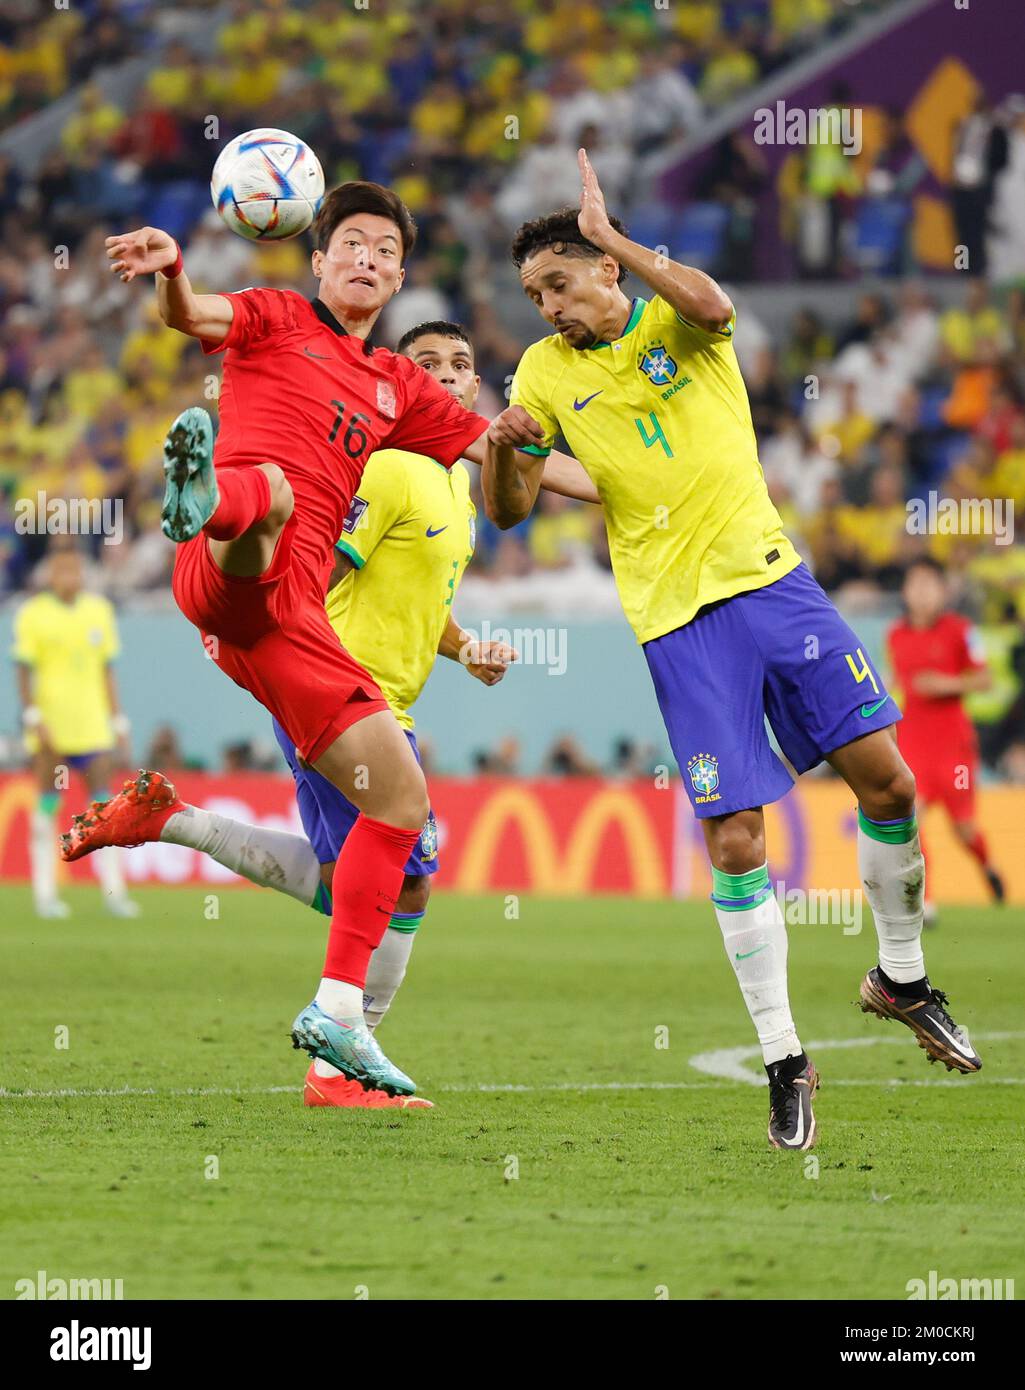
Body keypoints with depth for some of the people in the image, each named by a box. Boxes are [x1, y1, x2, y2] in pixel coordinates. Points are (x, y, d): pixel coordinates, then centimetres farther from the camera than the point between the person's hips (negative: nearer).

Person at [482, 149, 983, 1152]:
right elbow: (509, 512, 5)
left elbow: (712, 306, -24)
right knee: (734, 842, -8)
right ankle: (783, 1061, 2)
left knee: (885, 777, -4)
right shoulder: (545, 372, 4)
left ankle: (900, 975, 20)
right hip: (677, 618, -1)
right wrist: (501, 452, -16)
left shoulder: (672, 321, 2)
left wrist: (610, 236, -21)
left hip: (768, 576, 1)